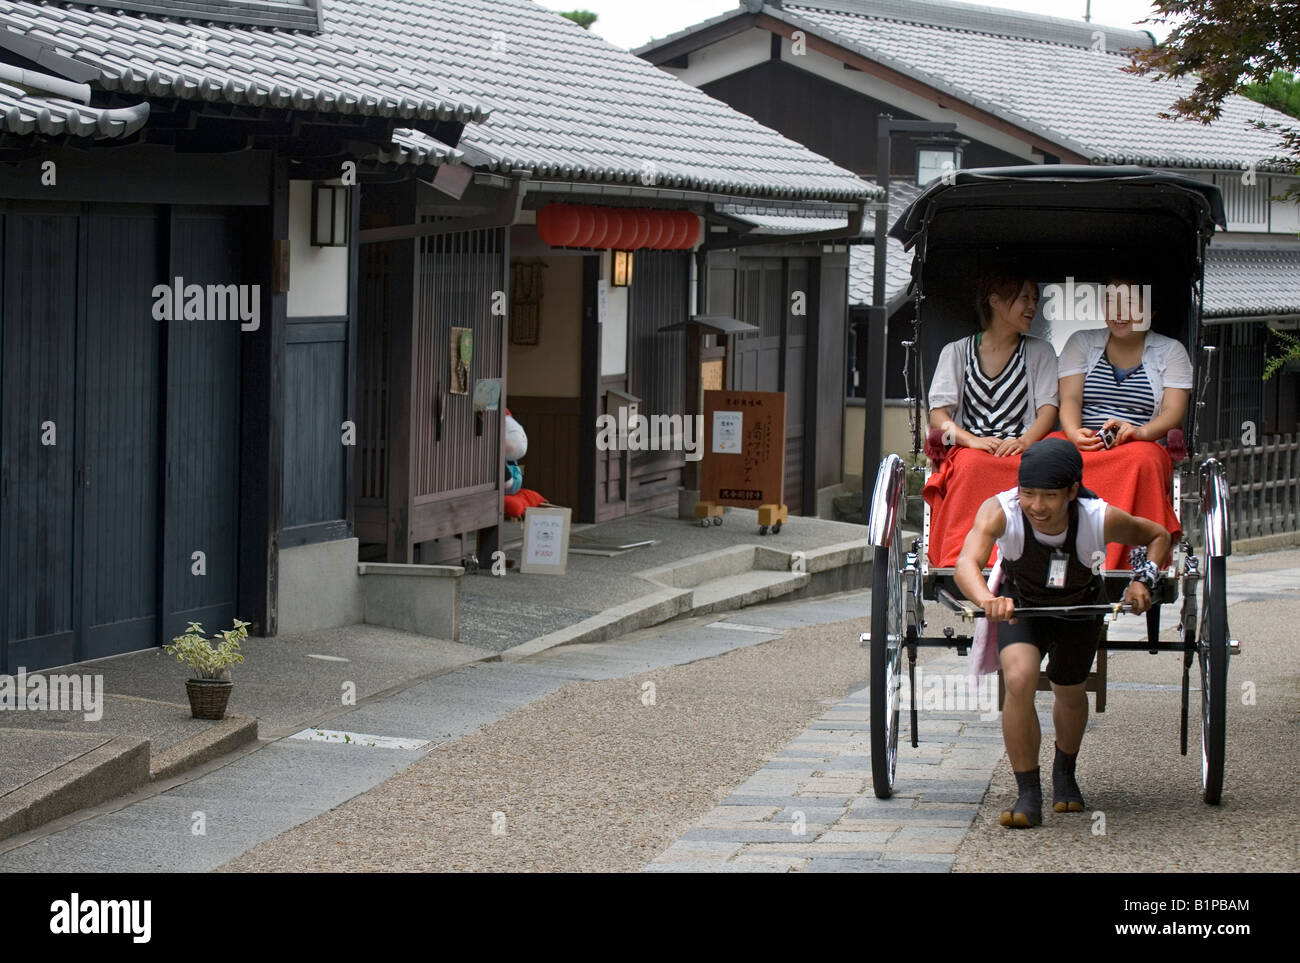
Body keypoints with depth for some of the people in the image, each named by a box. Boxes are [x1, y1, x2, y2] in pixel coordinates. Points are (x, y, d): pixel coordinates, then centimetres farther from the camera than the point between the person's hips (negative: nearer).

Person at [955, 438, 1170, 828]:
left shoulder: (1101, 518, -33)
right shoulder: (1000, 511, -37)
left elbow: (1158, 536, -13)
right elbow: (966, 564, -53)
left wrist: (1143, 581, -30)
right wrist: (987, 600, -73)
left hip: (1079, 607, 1)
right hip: (1020, 604, -1)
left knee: (1069, 693, 17)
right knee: (1019, 679, -25)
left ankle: (1065, 774, 48)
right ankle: (1028, 795, -14)